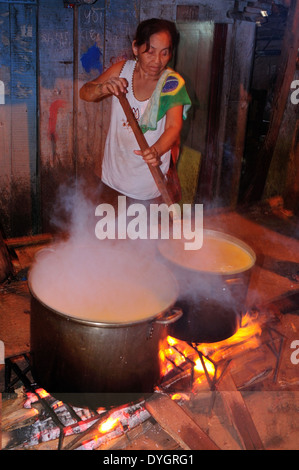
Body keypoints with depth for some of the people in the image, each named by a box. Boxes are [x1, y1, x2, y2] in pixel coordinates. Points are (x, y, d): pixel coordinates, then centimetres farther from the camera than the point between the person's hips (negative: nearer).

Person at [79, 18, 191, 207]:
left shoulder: (173, 83, -14)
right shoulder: (122, 70, -5)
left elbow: (174, 126, -25)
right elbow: (85, 93, -3)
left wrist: (156, 150, -47)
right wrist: (103, 88, -27)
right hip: (114, 172, 3)